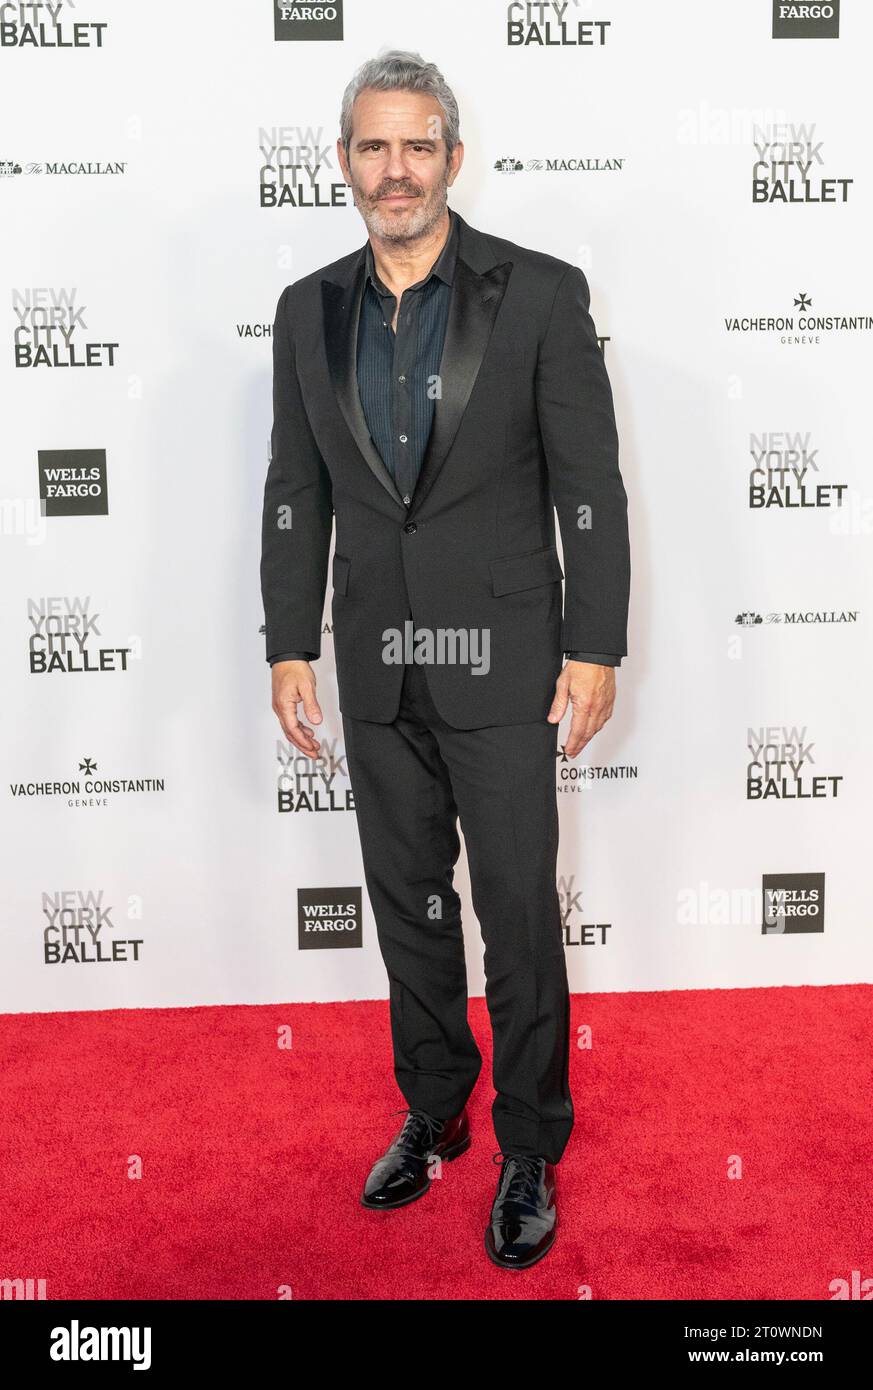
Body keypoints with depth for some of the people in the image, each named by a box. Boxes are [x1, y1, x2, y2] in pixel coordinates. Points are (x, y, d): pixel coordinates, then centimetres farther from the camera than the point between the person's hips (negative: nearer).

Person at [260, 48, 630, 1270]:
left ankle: (531, 1150, 24)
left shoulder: (541, 294, -6)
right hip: (378, 668, 4)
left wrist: (595, 649, -10)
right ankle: (433, 1113, 35)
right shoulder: (309, 311, 6)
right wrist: (290, 645, 5)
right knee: (408, 903, 15)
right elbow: (296, 496, 9)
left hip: (500, 663, -4)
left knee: (519, 914, 4)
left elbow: (590, 486, -6)